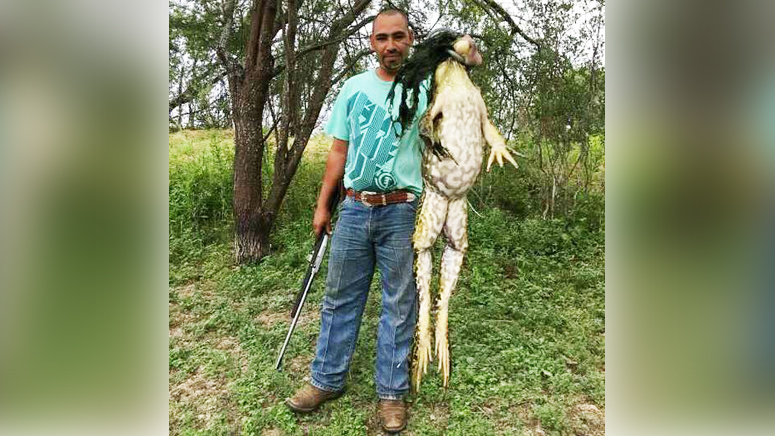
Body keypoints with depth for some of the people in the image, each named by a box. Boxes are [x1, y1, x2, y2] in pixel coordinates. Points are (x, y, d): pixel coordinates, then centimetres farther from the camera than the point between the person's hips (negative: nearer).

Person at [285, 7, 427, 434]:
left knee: (399, 304, 6)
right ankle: (326, 381, 26)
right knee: (340, 298, 11)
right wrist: (322, 206, 9)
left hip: (402, 211, -2)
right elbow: (338, 153, 11)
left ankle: (392, 392, 20)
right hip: (354, 209, 3)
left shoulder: (425, 90, 2)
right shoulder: (353, 87, 9)